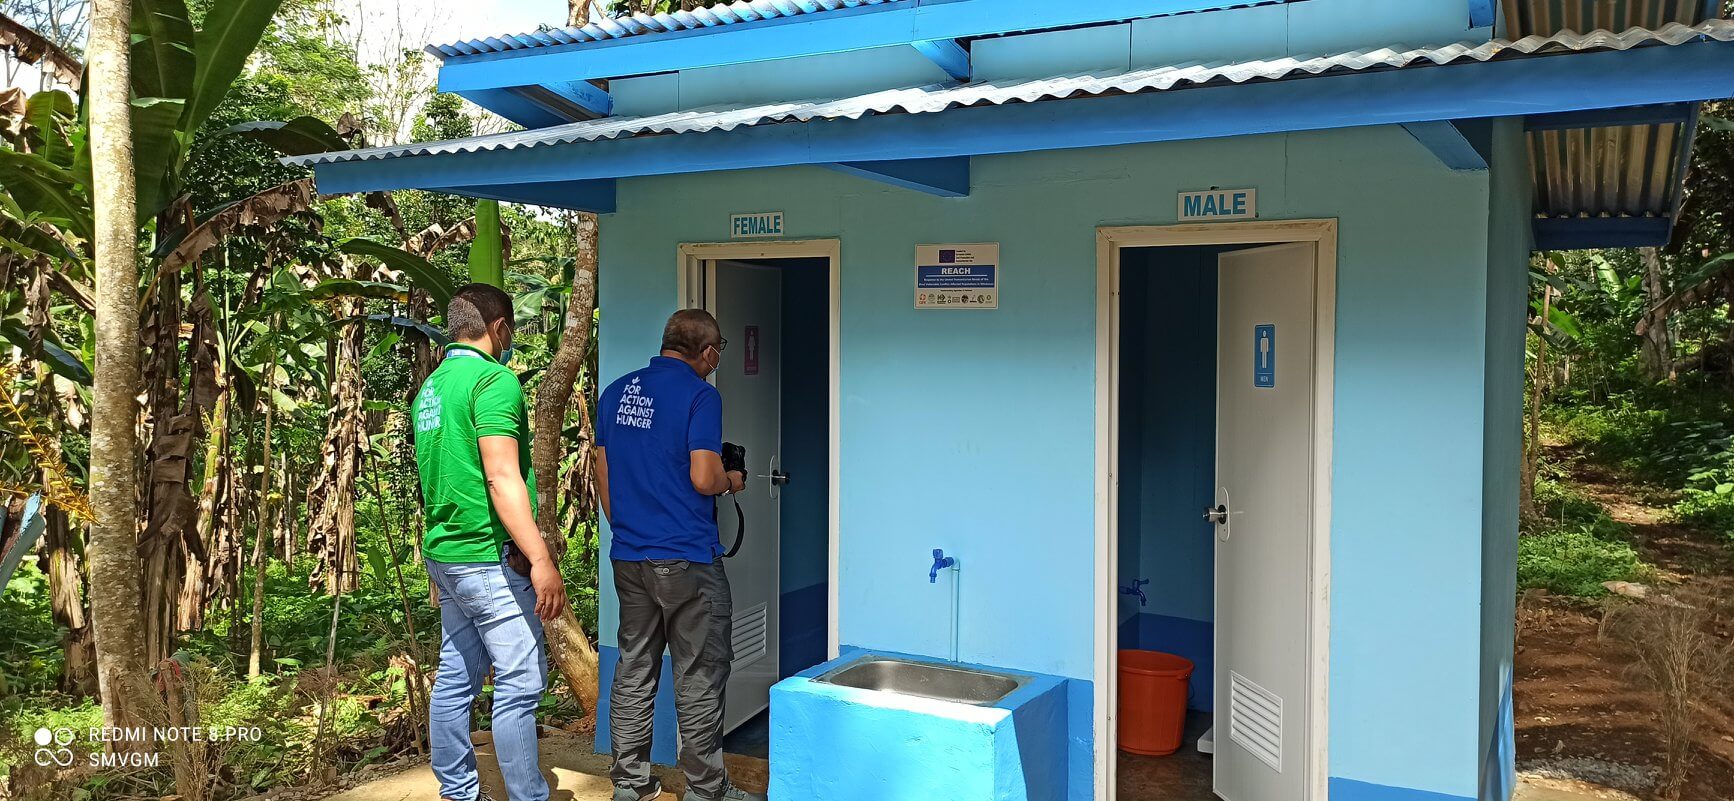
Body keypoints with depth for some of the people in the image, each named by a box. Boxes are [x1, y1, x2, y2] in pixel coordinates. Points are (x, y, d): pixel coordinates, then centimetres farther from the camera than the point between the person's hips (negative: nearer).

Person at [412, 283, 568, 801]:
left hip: (444, 556, 9)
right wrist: (541, 560, -24)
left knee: (455, 679, 14)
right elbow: (502, 478, -23)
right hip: (489, 558, -9)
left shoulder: (431, 387, 14)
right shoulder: (494, 379, -14)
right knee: (519, 685, -3)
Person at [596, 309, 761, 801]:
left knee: (634, 669, 14)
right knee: (700, 677, 3)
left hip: (627, 556, 7)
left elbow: (603, 478, 13)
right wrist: (731, 481, 3)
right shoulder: (700, 395, -11)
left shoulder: (616, 392, 9)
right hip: (686, 559, -7)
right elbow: (703, 479, -18)